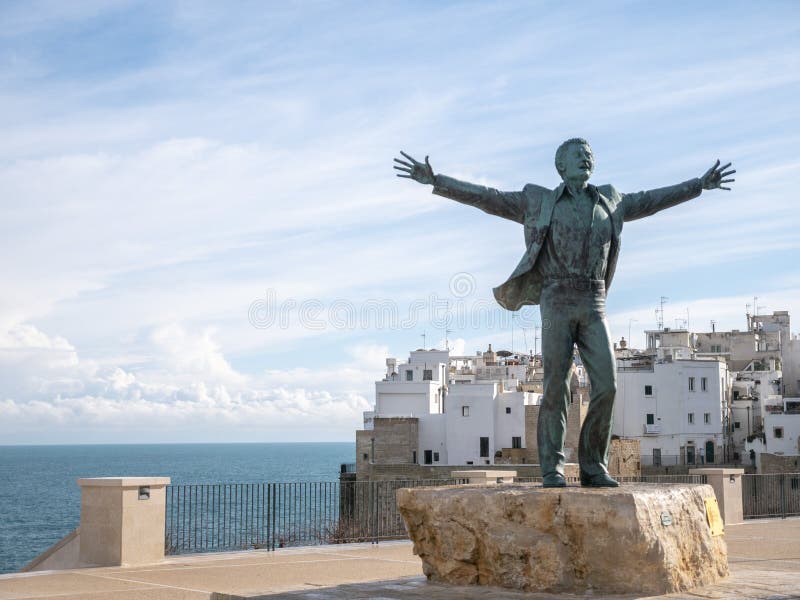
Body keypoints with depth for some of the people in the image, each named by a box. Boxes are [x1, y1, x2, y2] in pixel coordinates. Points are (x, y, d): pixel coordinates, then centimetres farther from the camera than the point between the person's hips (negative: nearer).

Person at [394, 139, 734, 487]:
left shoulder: (607, 201, 20)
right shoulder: (539, 201, 10)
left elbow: (650, 201, 32)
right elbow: (484, 197, 6)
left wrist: (699, 185, 37)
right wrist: (435, 180, -2)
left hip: (593, 308, 3)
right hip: (557, 304, -3)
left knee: (605, 386, -9)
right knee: (556, 388, -10)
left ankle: (593, 468, 2)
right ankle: (552, 471, -2)